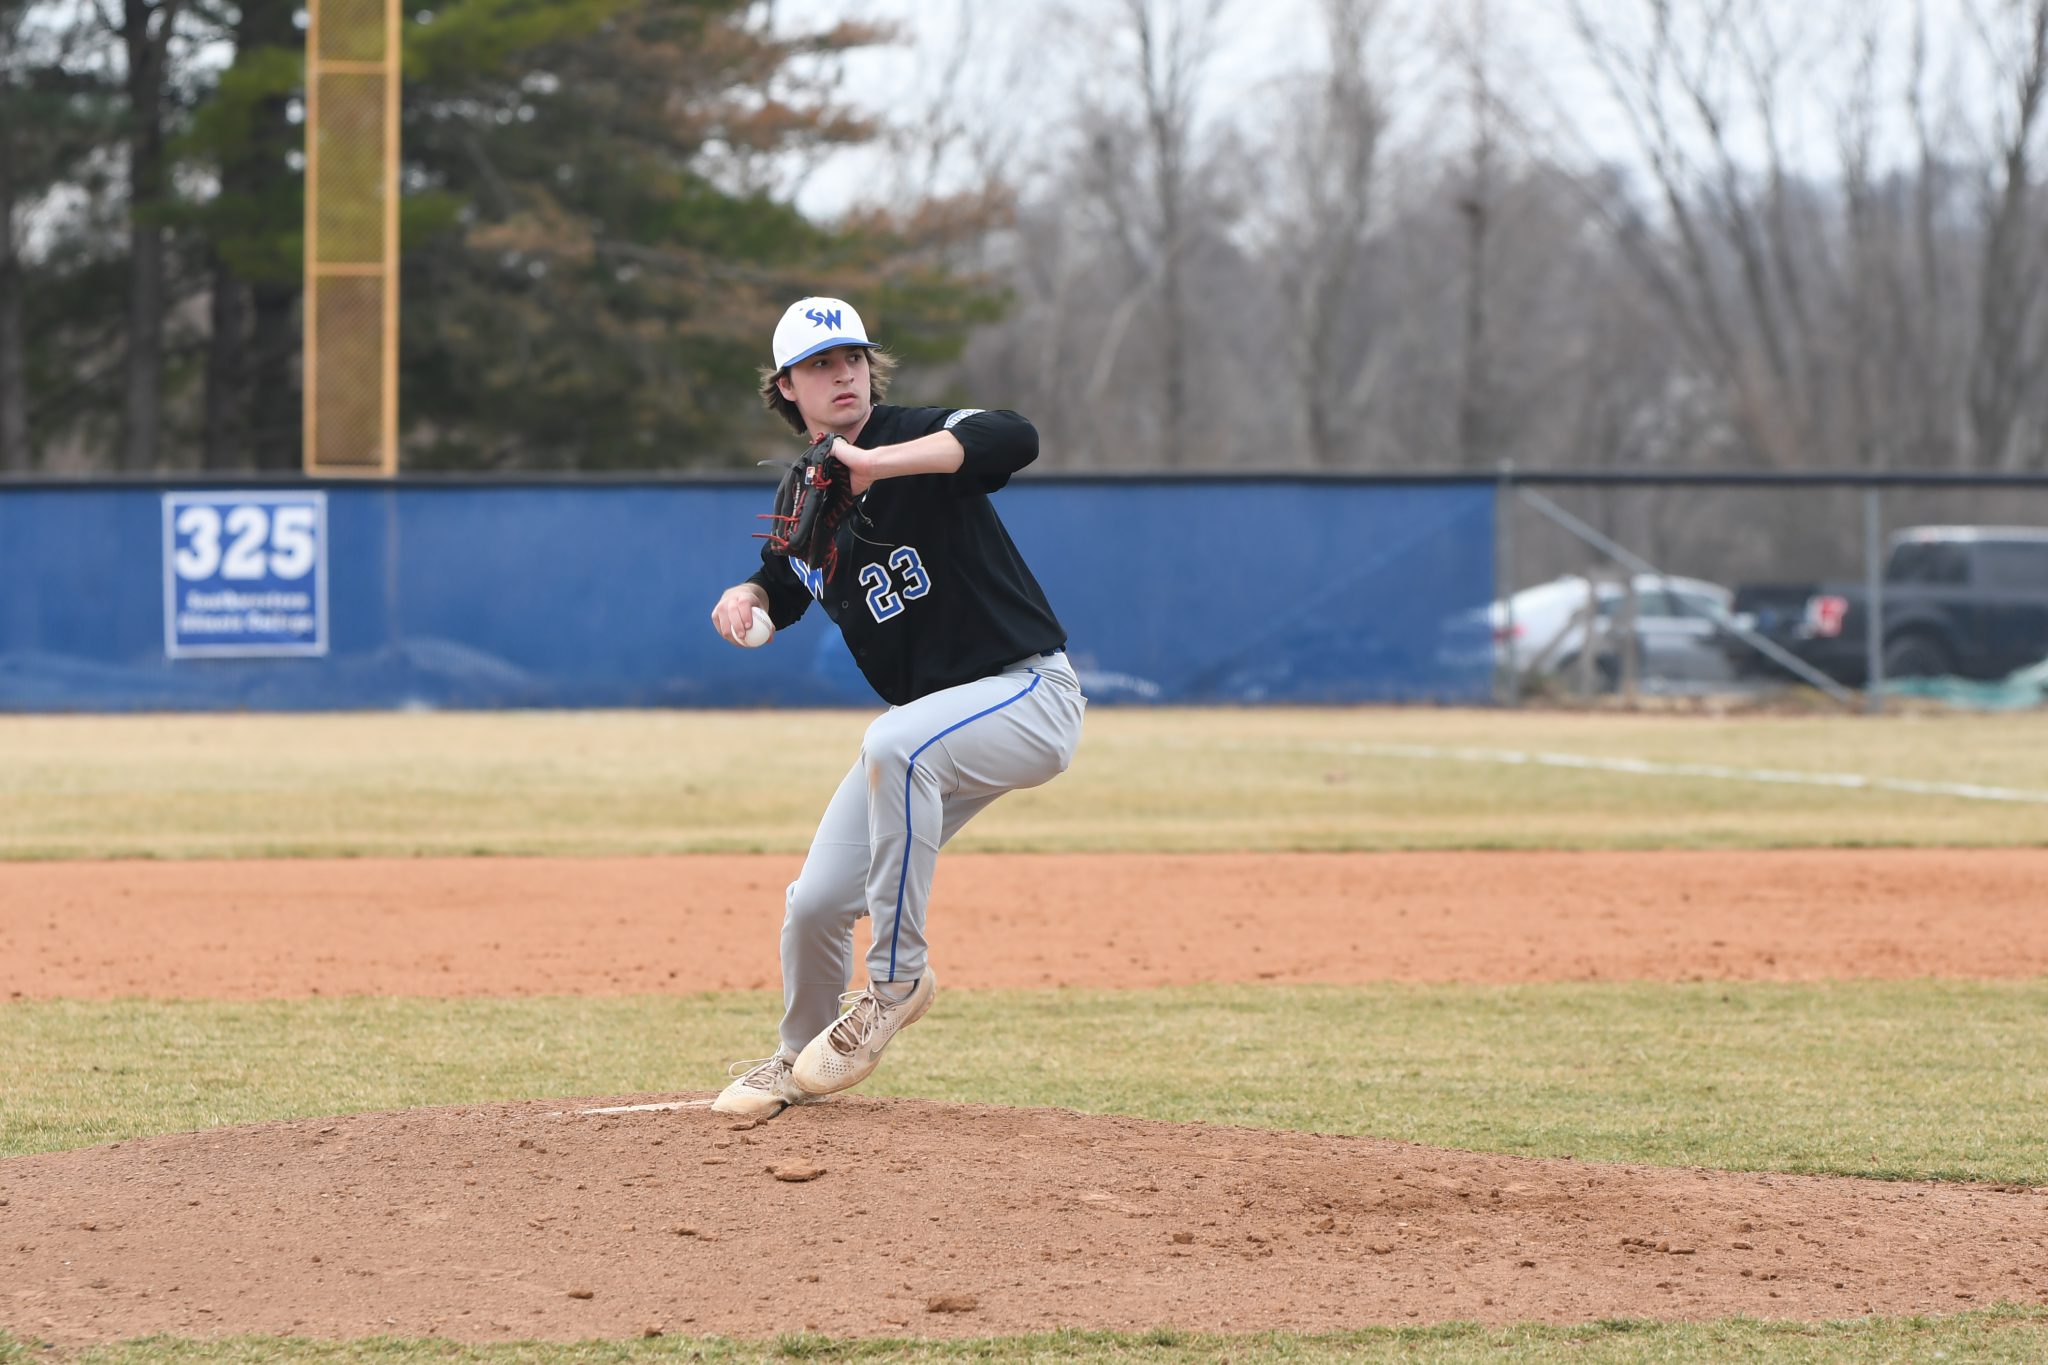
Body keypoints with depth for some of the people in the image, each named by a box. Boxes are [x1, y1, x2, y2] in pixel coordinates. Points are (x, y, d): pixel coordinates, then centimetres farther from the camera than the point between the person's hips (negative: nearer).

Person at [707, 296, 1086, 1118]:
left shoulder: (917, 440, -13)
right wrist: (746, 598, -1)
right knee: (815, 903, 1)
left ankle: (897, 976, -23)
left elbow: (1014, 439, -35)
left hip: (1032, 696, -7)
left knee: (896, 745, -37)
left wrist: (877, 463, -43)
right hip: (931, 721, 7)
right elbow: (783, 590, 24)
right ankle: (799, 1059, 30)